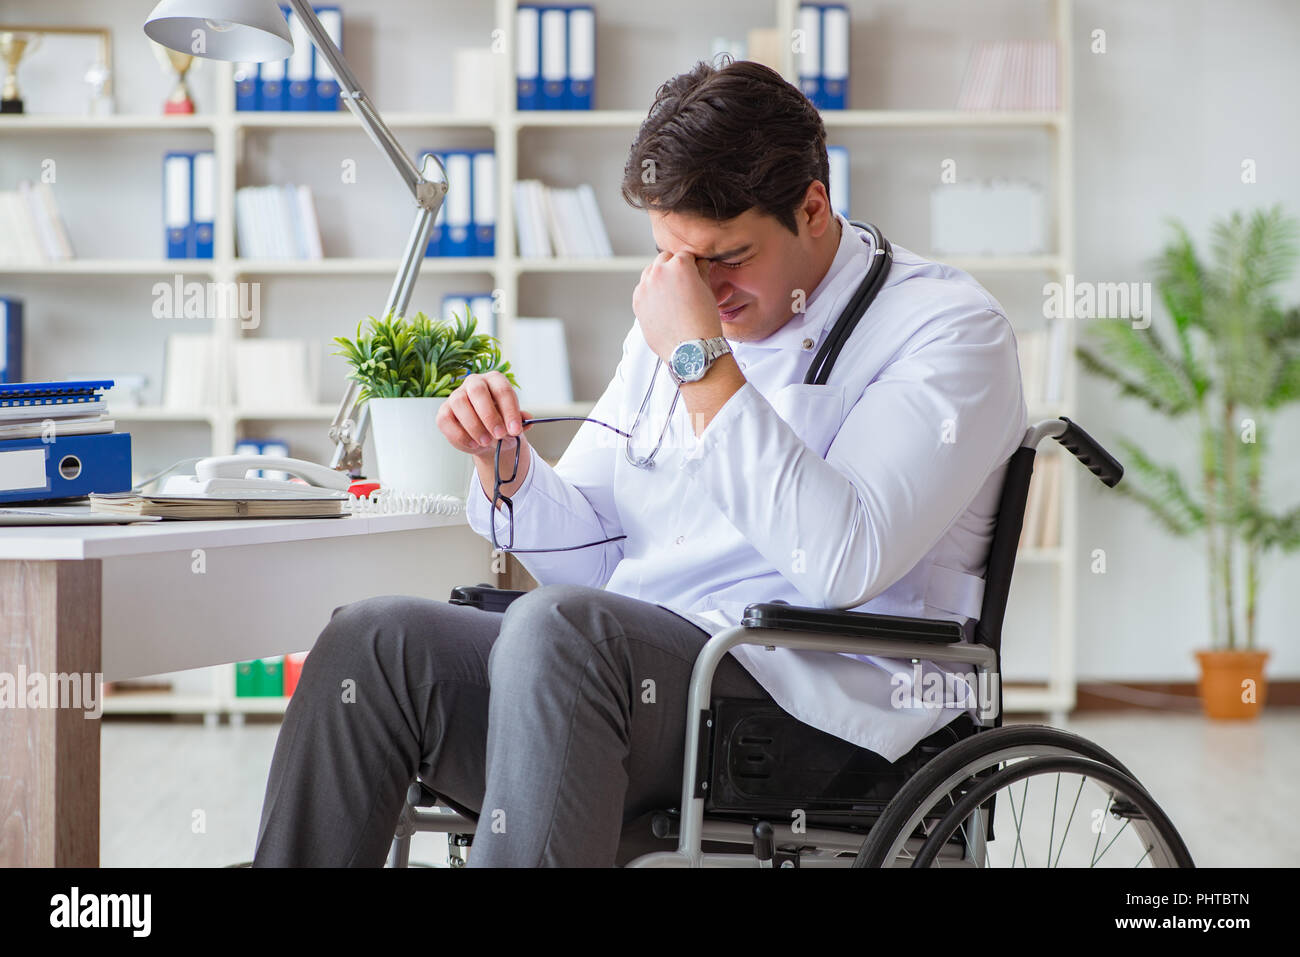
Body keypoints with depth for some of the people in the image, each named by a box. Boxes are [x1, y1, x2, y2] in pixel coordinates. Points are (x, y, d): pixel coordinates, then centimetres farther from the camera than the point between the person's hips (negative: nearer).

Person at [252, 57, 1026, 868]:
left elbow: (844, 563, -18)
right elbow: (591, 562, 22)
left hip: (810, 697, -6)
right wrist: (508, 465, 1)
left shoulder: (949, 327, -1)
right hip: (639, 672, 7)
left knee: (558, 628, -33)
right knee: (371, 639, -16)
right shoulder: (671, 322, 20)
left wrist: (703, 362, -16)